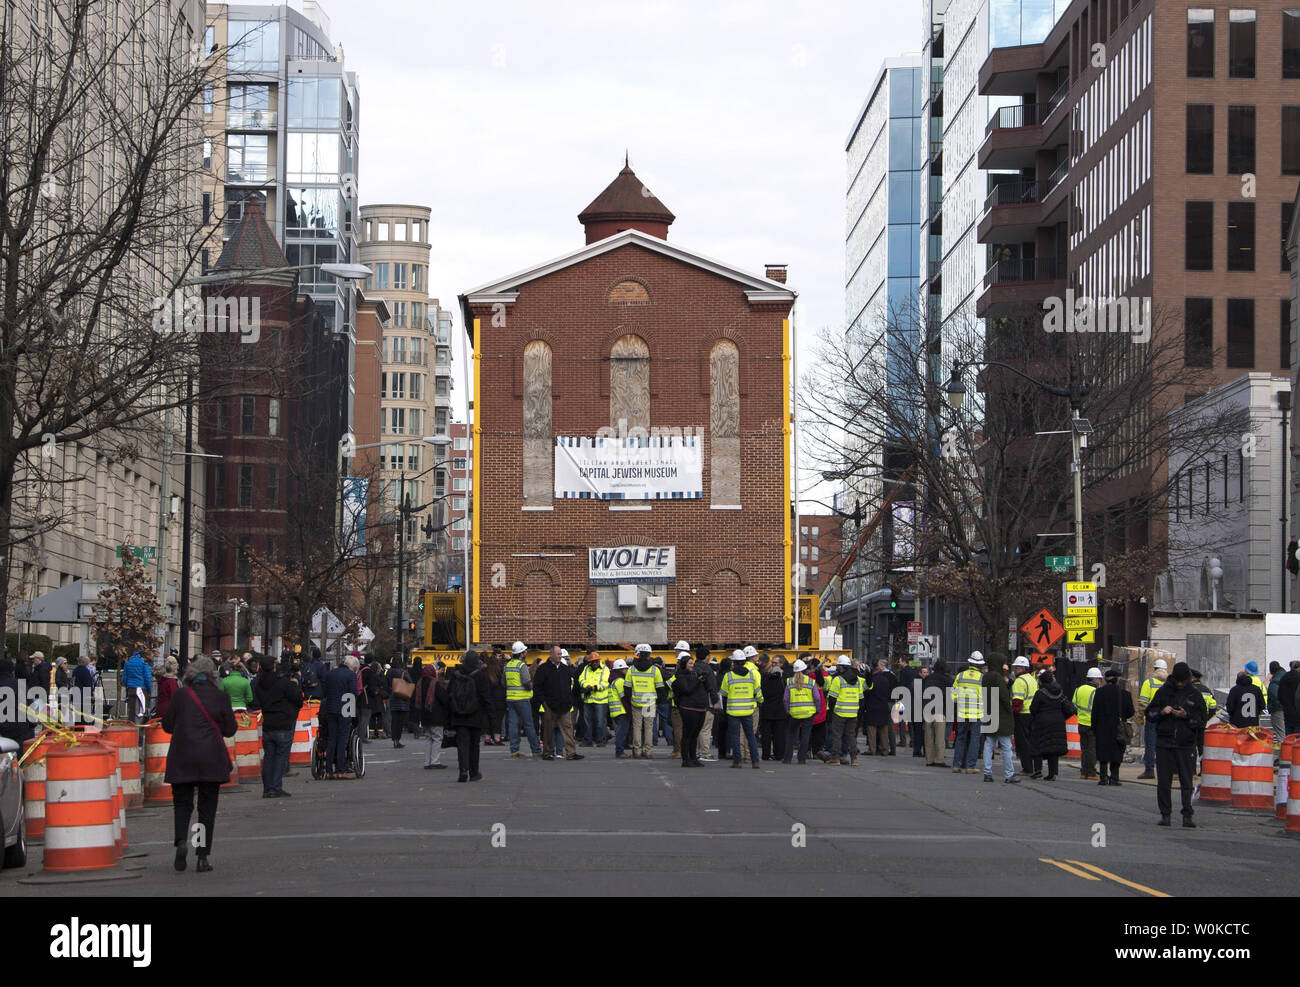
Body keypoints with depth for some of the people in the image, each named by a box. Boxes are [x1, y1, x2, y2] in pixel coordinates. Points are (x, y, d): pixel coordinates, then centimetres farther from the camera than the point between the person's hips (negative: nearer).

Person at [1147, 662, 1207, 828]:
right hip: (1164, 743, 1)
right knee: (1163, 781, 2)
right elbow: (1149, 714, 10)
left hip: (1185, 745, -1)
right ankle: (1165, 814, 9)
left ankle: (1187, 816, 1)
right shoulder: (1163, 692, 7)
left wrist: (1186, 716, -13)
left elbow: (1201, 720, 4)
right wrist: (1162, 712, -10)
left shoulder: (1195, 695, 5)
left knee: (1186, 782, -2)